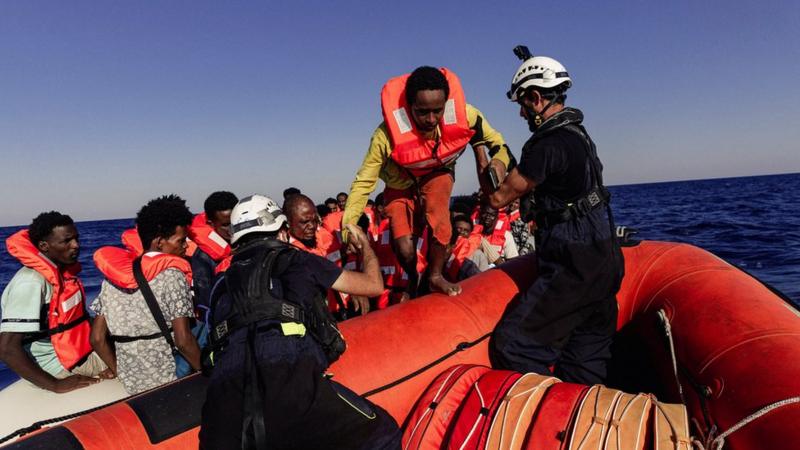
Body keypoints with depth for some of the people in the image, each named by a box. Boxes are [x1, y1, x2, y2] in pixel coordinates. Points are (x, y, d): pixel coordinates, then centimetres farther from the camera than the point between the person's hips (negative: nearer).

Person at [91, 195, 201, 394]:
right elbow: (183, 341, -18)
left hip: (130, 384, 7)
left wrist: (122, 372, 15)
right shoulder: (171, 275, -13)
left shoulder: (112, 276, 5)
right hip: (168, 383, -6)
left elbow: (97, 338, 6)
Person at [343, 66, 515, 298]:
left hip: (438, 173, 2)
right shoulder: (387, 135, -37)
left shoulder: (464, 115, -31)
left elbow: (496, 142, -13)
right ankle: (413, 280, 22)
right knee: (404, 249, -15)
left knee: (437, 209, -31)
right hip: (401, 183, -1)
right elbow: (363, 182, -29)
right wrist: (348, 227, -35)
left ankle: (436, 276, -6)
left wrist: (500, 161, -34)